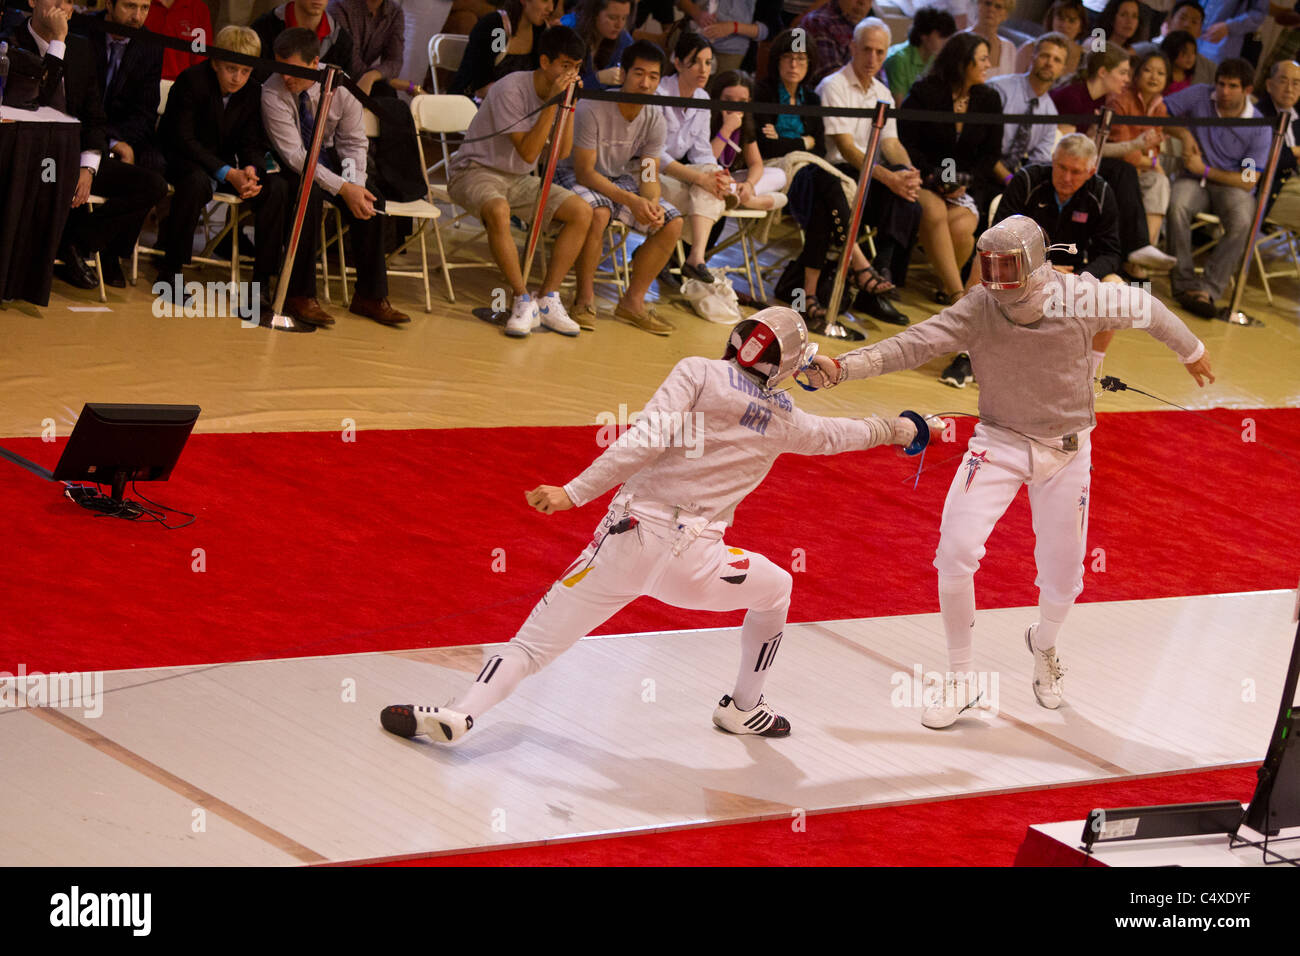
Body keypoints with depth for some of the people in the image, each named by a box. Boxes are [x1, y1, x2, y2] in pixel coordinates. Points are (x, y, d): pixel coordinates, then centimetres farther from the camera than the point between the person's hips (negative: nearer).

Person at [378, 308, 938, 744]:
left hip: (629, 537, -1)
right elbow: (832, 436, 28)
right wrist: (893, 431, 48)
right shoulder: (784, 420, 8)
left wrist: (574, 493, -14)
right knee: (774, 590, 30)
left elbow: (646, 440, -14)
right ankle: (744, 709, 38)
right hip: (691, 560, 1)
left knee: (538, 640, 2)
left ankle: (461, 714, -18)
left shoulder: (699, 374, -2)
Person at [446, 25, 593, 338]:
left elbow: (562, 152, -5)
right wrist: (552, 101, -26)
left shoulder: (561, 90, 2)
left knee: (582, 212, -12)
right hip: (476, 170, -7)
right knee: (498, 211, -40)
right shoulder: (511, 89, -20)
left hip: (519, 179, 7)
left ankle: (547, 299, -9)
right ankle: (523, 301, -27)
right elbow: (527, 152, -24)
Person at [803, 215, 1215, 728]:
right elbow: (911, 345, -29)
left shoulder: (1078, 297, -19)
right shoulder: (977, 310, -19)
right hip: (1000, 442, 0)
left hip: (1066, 450, 0)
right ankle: (959, 682, 0)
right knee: (955, 553, -18)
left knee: (1063, 576, 9)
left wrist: (1191, 349, 16)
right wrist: (840, 367, -45)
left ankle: (1044, 643, 46)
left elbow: (1143, 307, -1)